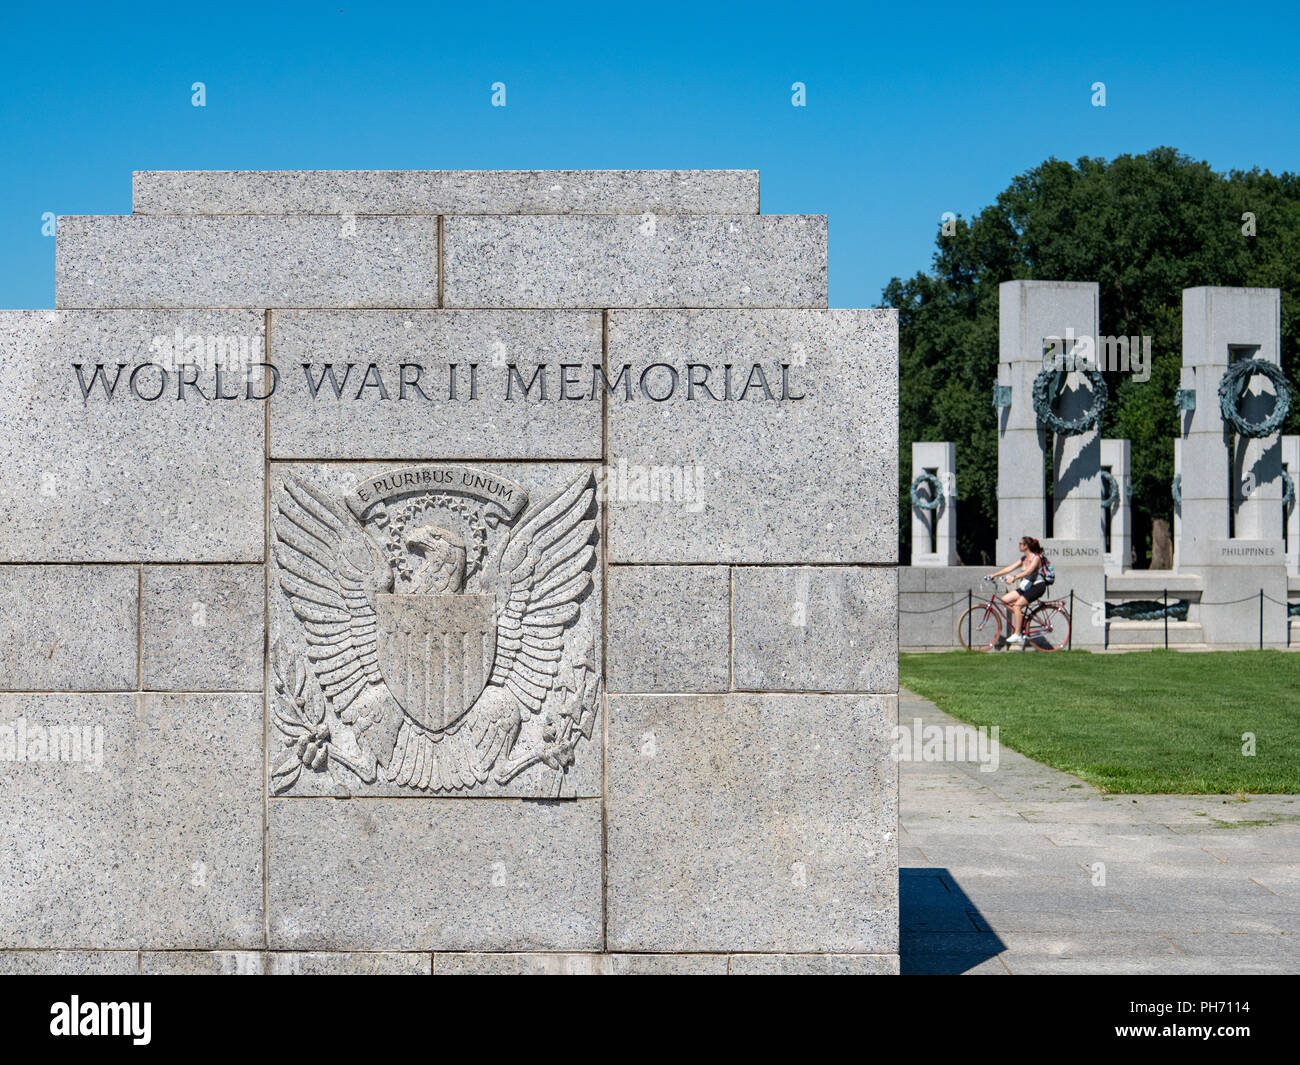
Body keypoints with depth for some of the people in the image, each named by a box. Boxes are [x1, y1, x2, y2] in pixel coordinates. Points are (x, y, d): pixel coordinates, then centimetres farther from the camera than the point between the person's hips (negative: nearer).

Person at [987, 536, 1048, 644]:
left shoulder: (1036, 558, -12)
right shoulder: (1024, 559, 14)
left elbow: (1028, 571, -27)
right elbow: (1010, 568, 11)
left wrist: (1014, 578, -40)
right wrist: (994, 575, 3)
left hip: (1038, 586, -9)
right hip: (1027, 586, 9)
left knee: (1017, 605, -22)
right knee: (1005, 599, -6)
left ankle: (1017, 635, -21)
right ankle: (1022, 617, 3)